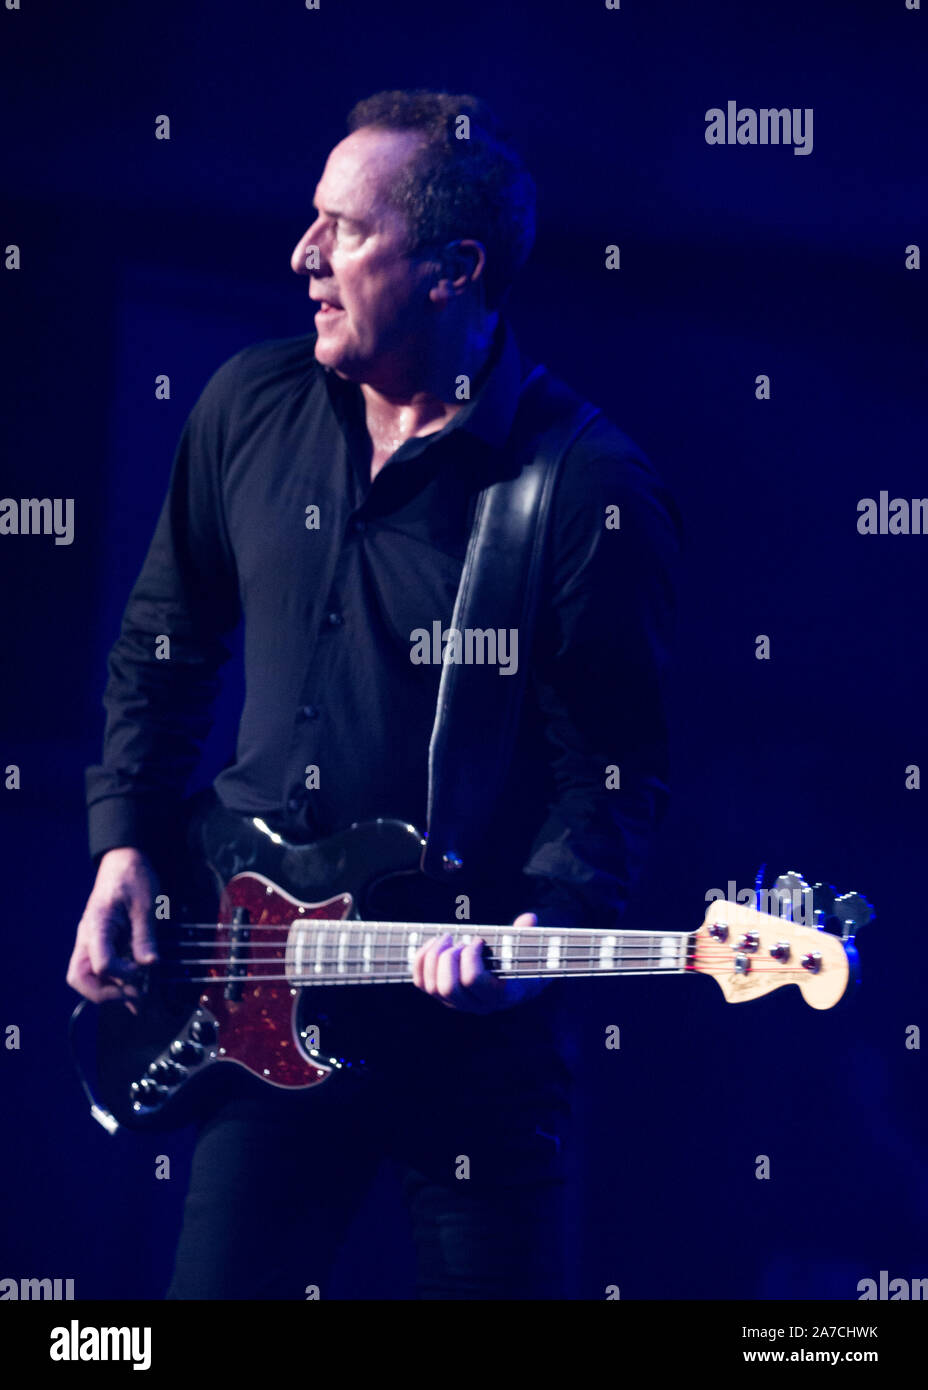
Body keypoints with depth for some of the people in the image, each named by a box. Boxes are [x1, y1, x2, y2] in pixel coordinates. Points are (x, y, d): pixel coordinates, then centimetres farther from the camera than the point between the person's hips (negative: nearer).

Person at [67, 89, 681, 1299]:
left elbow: (616, 767, -10)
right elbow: (164, 640, 16)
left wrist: (542, 929, -26)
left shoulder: (592, 492, -12)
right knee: (218, 1281, 8)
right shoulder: (252, 407, 4)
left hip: (469, 1019, -4)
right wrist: (125, 842, 7)